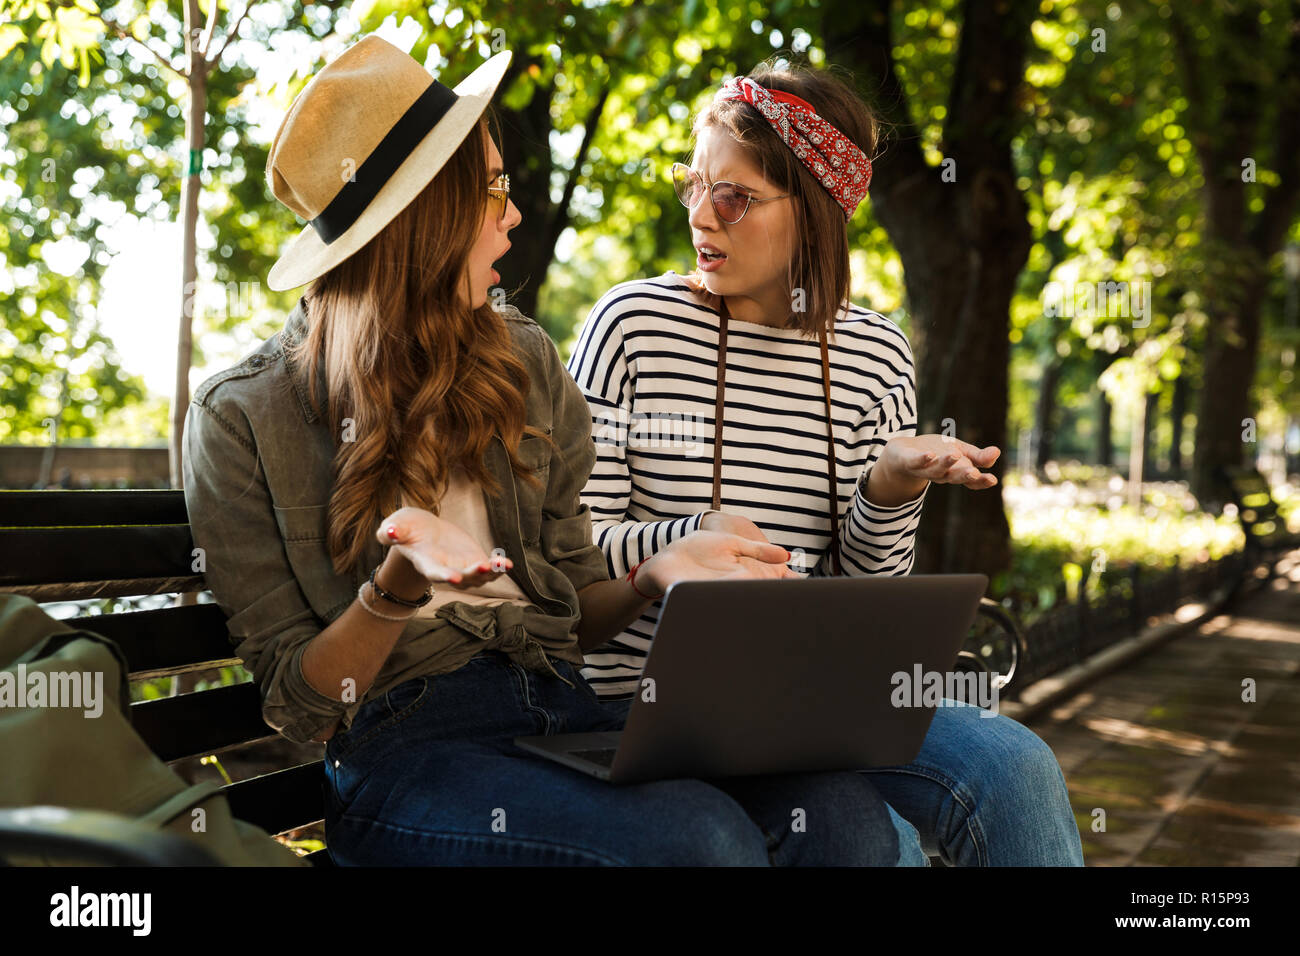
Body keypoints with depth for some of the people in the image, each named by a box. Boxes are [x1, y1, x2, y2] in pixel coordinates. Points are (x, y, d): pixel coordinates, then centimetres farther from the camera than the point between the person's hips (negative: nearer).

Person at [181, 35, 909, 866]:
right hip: (400, 741, -4)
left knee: (845, 814, -25)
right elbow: (297, 703, 0)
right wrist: (395, 594, -20)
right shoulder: (243, 417, 0)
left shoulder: (523, 362, 13)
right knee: (702, 838, -33)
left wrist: (656, 576, -7)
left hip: (563, 706, 5)